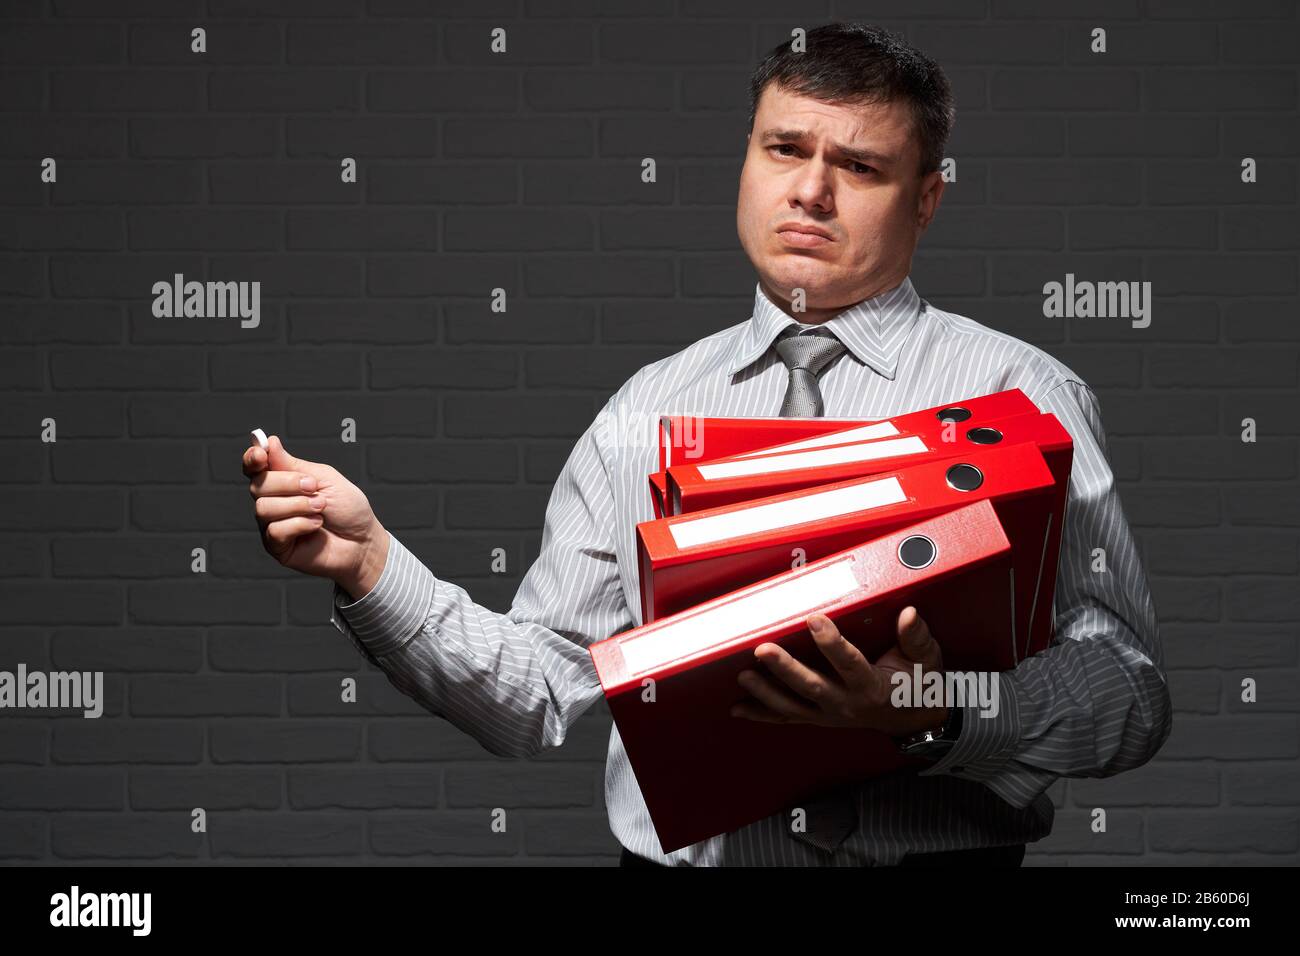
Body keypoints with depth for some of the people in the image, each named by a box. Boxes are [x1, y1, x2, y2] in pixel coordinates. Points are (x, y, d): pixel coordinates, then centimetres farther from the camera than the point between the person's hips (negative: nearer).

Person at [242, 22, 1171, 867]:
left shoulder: (1022, 393, 4)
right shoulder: (642, 413, 14)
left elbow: (1132, 696, -4)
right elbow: (539, 698, 12)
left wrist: (940, 715, -20)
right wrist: (371, 567, -1)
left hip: (938, 854, -3)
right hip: (680, 851, 3)